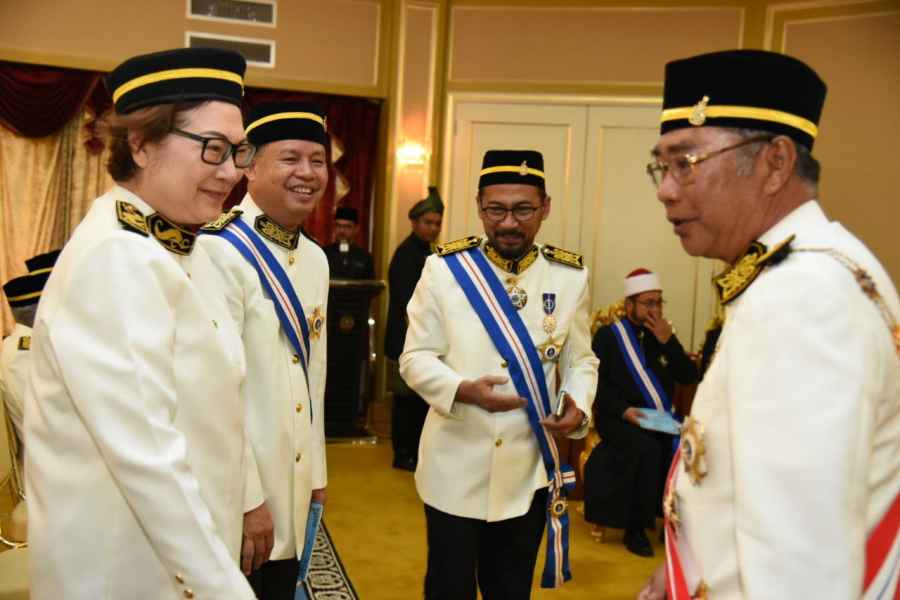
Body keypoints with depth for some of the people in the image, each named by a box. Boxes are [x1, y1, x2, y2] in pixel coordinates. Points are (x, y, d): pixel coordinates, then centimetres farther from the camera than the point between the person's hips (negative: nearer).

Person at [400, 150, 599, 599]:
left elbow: (580, 359, 8)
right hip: (455, 467, -2)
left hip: (530, 469, 2)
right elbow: (415, 357, -5)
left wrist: (578, 405, -13)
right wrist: (463, 389, -23)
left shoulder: (571, 275, 0)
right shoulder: (444, 268, -7)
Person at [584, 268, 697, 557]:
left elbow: (689, 376, 6)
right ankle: (635, 528, -16)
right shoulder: (608, 335, 4)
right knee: (648, 448, -32)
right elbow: (597, 384, -4)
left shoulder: (664, 334, 15)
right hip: (619, 417, -4)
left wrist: (669, 341, -7)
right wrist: (624, 410, -19)